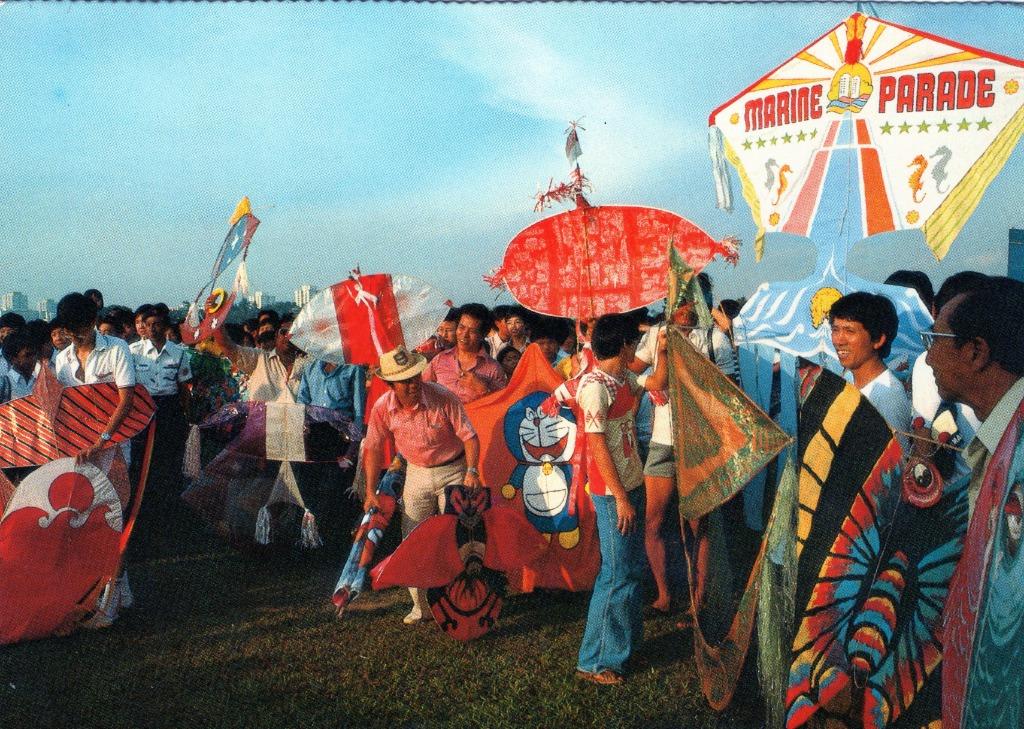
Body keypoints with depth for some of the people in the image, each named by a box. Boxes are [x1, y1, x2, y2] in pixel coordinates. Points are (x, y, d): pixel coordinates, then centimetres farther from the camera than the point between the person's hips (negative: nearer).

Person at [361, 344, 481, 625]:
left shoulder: (443, 398, -23)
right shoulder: (382, 408, -14)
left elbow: (469, 436, -16)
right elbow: (373, 448, -2)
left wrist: (472, 471, -29)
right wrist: (371, 492, -1)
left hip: (452, 471, -3)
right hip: (416, 473, 3)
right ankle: (420, 604, 18)